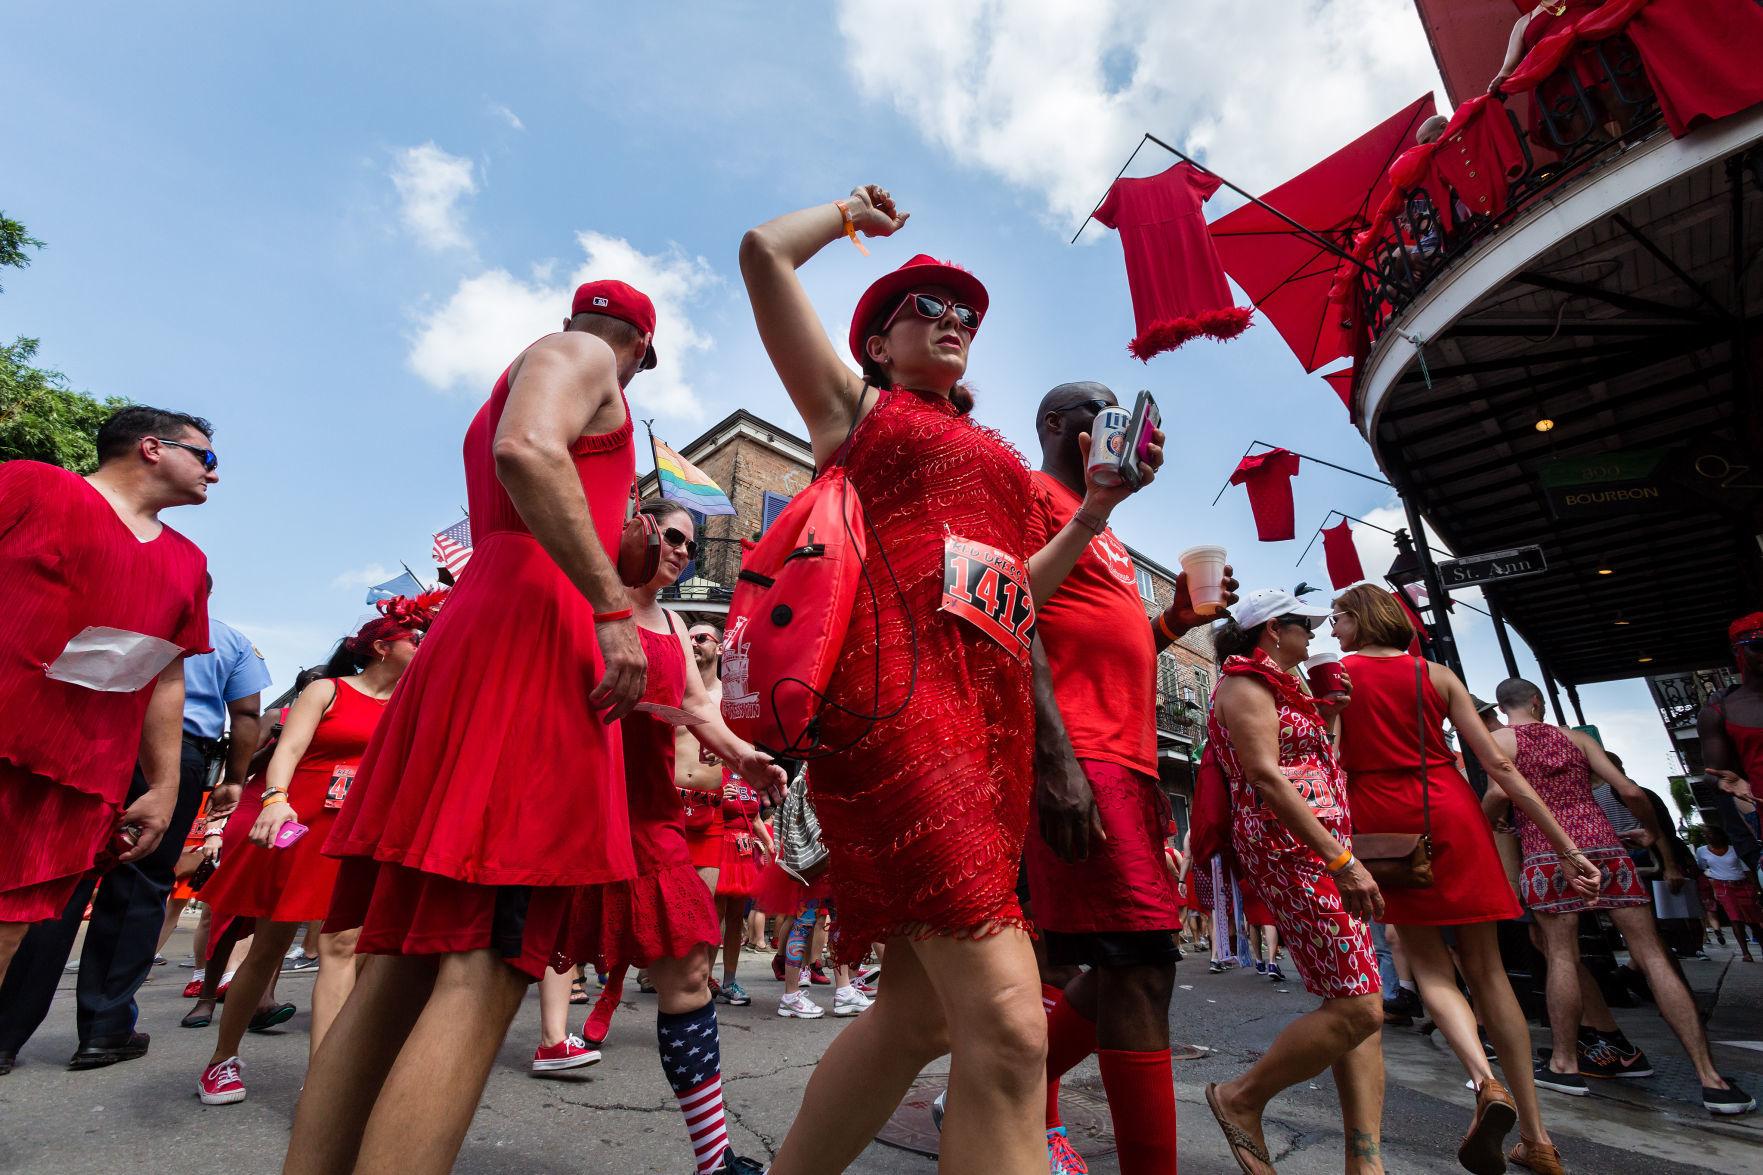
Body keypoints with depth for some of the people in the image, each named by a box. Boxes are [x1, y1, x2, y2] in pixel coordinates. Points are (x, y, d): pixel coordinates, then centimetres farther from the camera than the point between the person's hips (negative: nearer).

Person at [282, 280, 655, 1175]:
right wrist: (614, 610, -18)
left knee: (400, 963, 7)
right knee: (484, 973, -14)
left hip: (467, 634, 10)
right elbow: (527, 452, -15)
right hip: (538, 633, -10)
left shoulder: (513, 382, 34)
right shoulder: (580, 356, 8)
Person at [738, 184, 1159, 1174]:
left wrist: (1102, 502, 20)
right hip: (896, 675, -7)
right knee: (1007, 1023, -18)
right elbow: (765, 251, 14)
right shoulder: (852, 401, 18)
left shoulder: (994, 454, 32)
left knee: (920, 1011, 7)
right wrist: (855, 210, 32)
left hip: (995, 696, 7)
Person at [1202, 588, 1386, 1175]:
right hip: (1288, 846, -10)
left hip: (1322, 850, 10)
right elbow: (1264, 777, -19)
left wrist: (1331, 708, 22)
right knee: (1357, 1008, -11)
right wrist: (1341, 858, -22)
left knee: (1361, 1005, 5)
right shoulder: (1245, 682, -7)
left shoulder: (1280, 686, 24)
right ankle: (1241, 1098, 6)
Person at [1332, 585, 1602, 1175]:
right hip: (1452, 815, 3)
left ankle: (1486, 1082, -13)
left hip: (1383, 819, -3)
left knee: (1430, 965, 10)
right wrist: (1564, 844, 5)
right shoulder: (1436, 674, 7)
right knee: (1486, 968, 10)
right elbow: (1498, 763, 3)